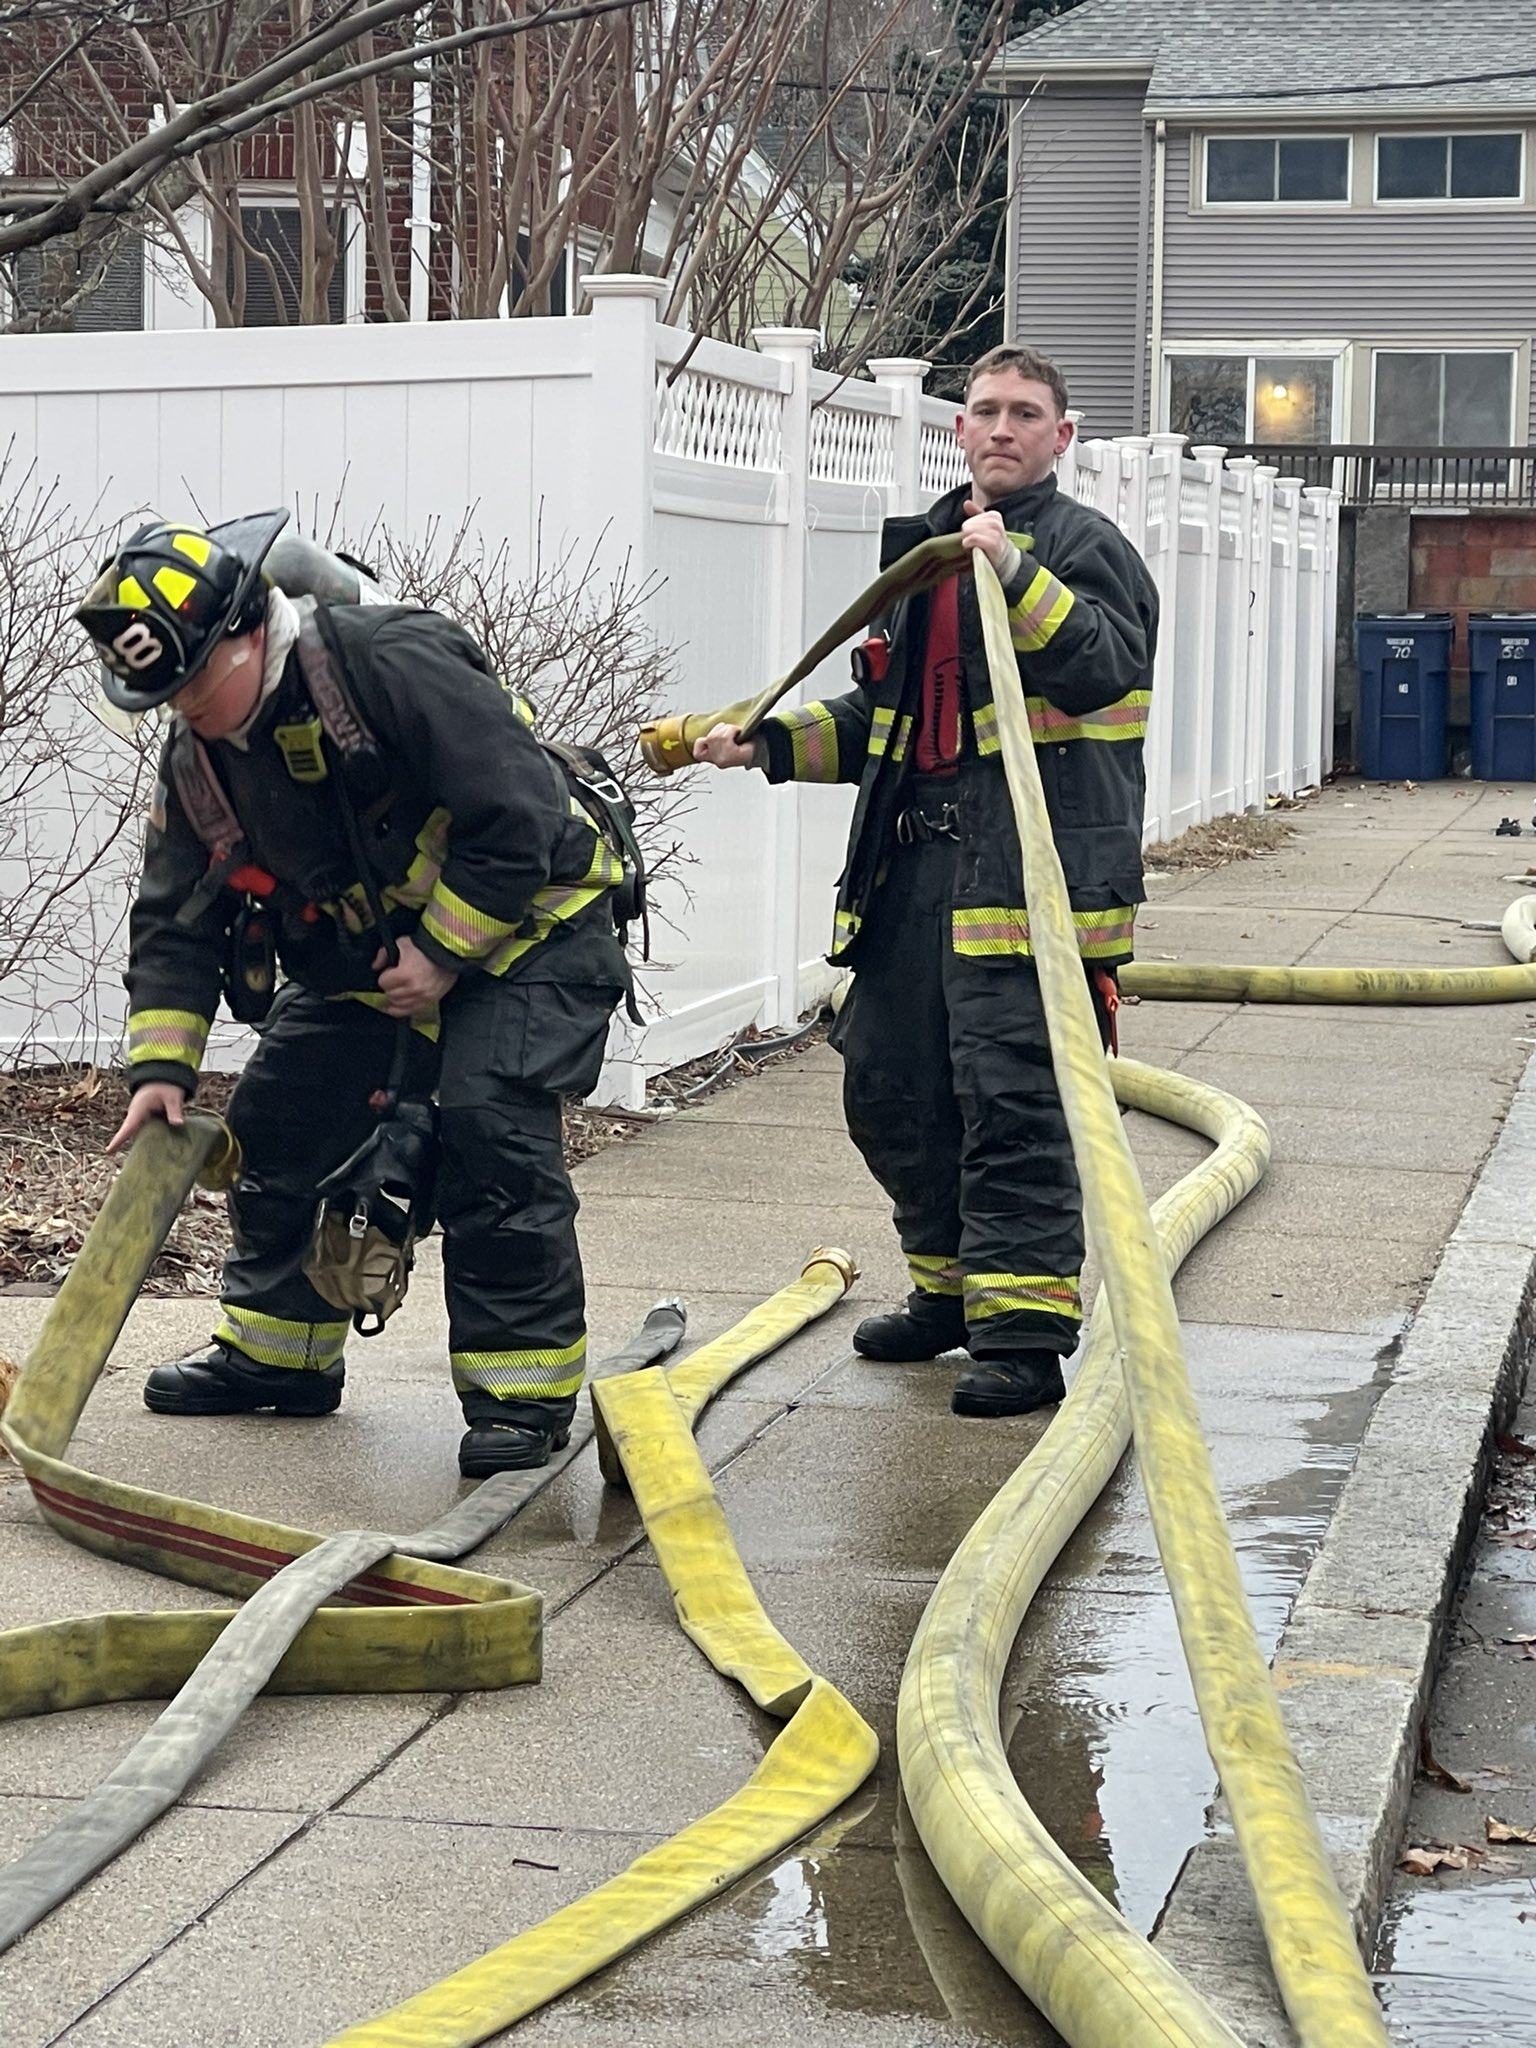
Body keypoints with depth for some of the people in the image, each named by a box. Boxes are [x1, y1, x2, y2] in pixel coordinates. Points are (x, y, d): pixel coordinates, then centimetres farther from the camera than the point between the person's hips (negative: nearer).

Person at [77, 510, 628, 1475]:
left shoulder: (392, 664, -28)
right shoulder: (199, 760, -2)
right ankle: (278, 1350, 22)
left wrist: (444, 953, -24)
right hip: (365, 956, 8)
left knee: (490, 1123, -24)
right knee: (277, 1122, 5)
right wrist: (162, 1067, -6)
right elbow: (175, 919, 4)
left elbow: (520, 815, -29)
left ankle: (524, 1388, -16)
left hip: (524, 928, -8)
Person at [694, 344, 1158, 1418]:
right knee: (888, 1087, 13)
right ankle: (954, 1288, 29)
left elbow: (1103, 671, -21)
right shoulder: (924, 550, 21)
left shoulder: (1084, 545, -2)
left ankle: (1025, 1330, -5)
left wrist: (1013, 574, -29)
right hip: (914, 863, 8)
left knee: (1013, 1100, -10)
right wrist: (769, 743, 16)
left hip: (1033, 871, -8)